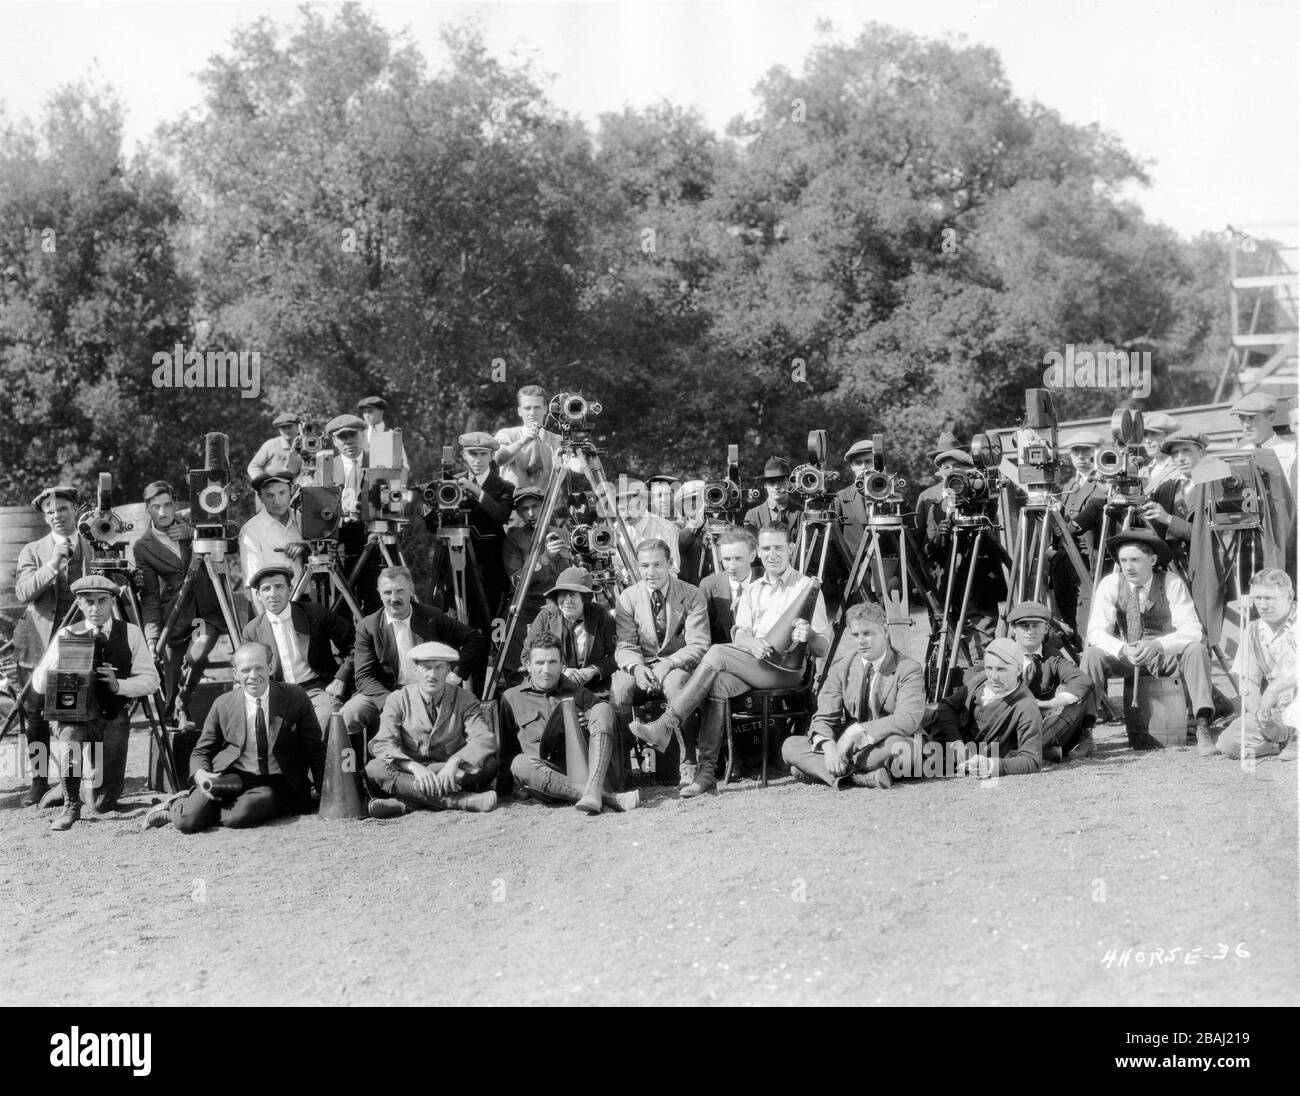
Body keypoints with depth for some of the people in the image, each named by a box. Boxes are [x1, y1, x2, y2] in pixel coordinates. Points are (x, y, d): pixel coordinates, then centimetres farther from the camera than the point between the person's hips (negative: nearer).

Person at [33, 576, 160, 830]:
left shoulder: (130, 633, 0)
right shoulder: (67, 635, 0)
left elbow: (150, 680, -1)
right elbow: (38, 685, -4)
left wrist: (118, 685, -18)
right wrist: (59, 653, -20)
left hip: (113, 719, 0)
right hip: (72, 716, 0)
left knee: (105, 803, -7)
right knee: (69, 741, -36)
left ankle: (104, 798, 32)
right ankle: (71, 805, -13)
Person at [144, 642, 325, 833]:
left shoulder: (295, 698, -3)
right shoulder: (223, 705, 0)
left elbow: (315, 749, 3)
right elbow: (201, 752, 10)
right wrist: (201, 775, -13)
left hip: (275, 782, 0)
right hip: (232, 777, 1)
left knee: (239, 816, -31)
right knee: (188, 821, -24)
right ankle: (179, 806, 14)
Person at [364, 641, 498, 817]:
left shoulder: (463, 699, 1)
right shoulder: (398, 700, 0)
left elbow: (485, 739, -13)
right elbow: (383, 743, -14)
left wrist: (454, 762, -33)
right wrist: (415, 768, -33)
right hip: (410, 772, 0)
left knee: (488, 764, -29)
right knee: (374, 768, -29)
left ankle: (405, 803, -36)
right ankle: (459, 800, -41)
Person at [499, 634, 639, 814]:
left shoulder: (579, 694, 19)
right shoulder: (511, 698, 16)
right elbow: (507, 750, 17)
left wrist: (591, 725, -4)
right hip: (544, 775, -1)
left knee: (602, 709, -17)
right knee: (520, 763, -35)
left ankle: (593, 791, -40)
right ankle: (608, 797, -44)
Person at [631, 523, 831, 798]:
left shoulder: (807, 587, 7)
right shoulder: (752, 591, 23)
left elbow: (823, 649, 1)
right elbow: (740, 634, 7)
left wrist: (809, 636, -23)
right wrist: (752, 643, -19)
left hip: (787, 669, -4)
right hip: (752, 667, 4)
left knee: (717, 653, -27)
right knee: (718, 684, -30)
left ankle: (665, 726, -29)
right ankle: (706, 771, -32)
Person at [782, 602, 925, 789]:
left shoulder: (909, 670, -7)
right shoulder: (841, 669, 6)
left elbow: (908, 719, -23)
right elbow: (823, 718, -2)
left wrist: (857, 731, -32)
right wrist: (828, 745, -26)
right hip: (848, 745, 4)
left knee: (896, 744, -39)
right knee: (790, 745, -16)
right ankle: (864, 775, -35)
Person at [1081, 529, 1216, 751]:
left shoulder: (1172, 583, -14)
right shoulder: (1110, 584, -10)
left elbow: (1192, 630, -22)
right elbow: (1096, 632, -16)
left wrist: (1156, 645, -40)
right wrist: (1123, 649, -36)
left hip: (1168, 656, -1)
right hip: (1125, 656, 1)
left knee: (1196, 650, -30)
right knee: (1092, 655, -27)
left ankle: (1202, 727, -30)